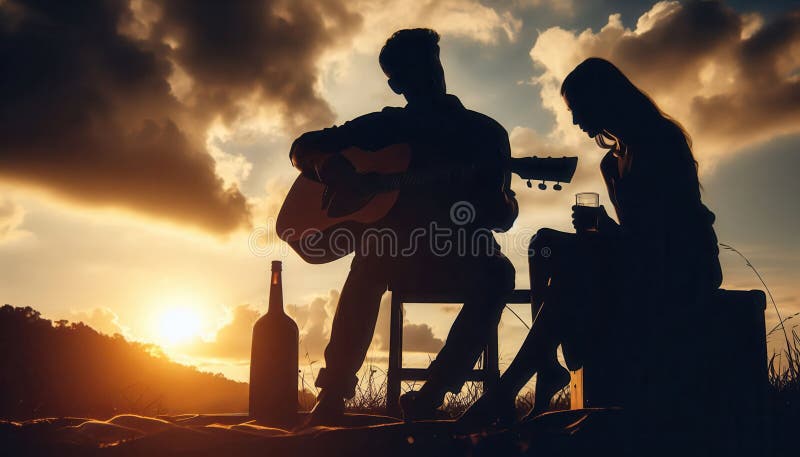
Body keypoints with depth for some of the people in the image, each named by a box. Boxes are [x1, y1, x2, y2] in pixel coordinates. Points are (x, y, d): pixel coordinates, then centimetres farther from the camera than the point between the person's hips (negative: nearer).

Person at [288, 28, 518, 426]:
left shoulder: (484, 132, 10)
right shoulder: (386, 125, 12)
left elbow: (503, 217, 3)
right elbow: (304, 147, 16)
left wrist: (485, 197, -21)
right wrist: (330, 167, -8)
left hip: (459, 256, 0)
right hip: (396, 249, 1)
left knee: (497, 273, -32)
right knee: (369, 264, -32)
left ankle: (428, 398, -33)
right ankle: (331, 396, -30)